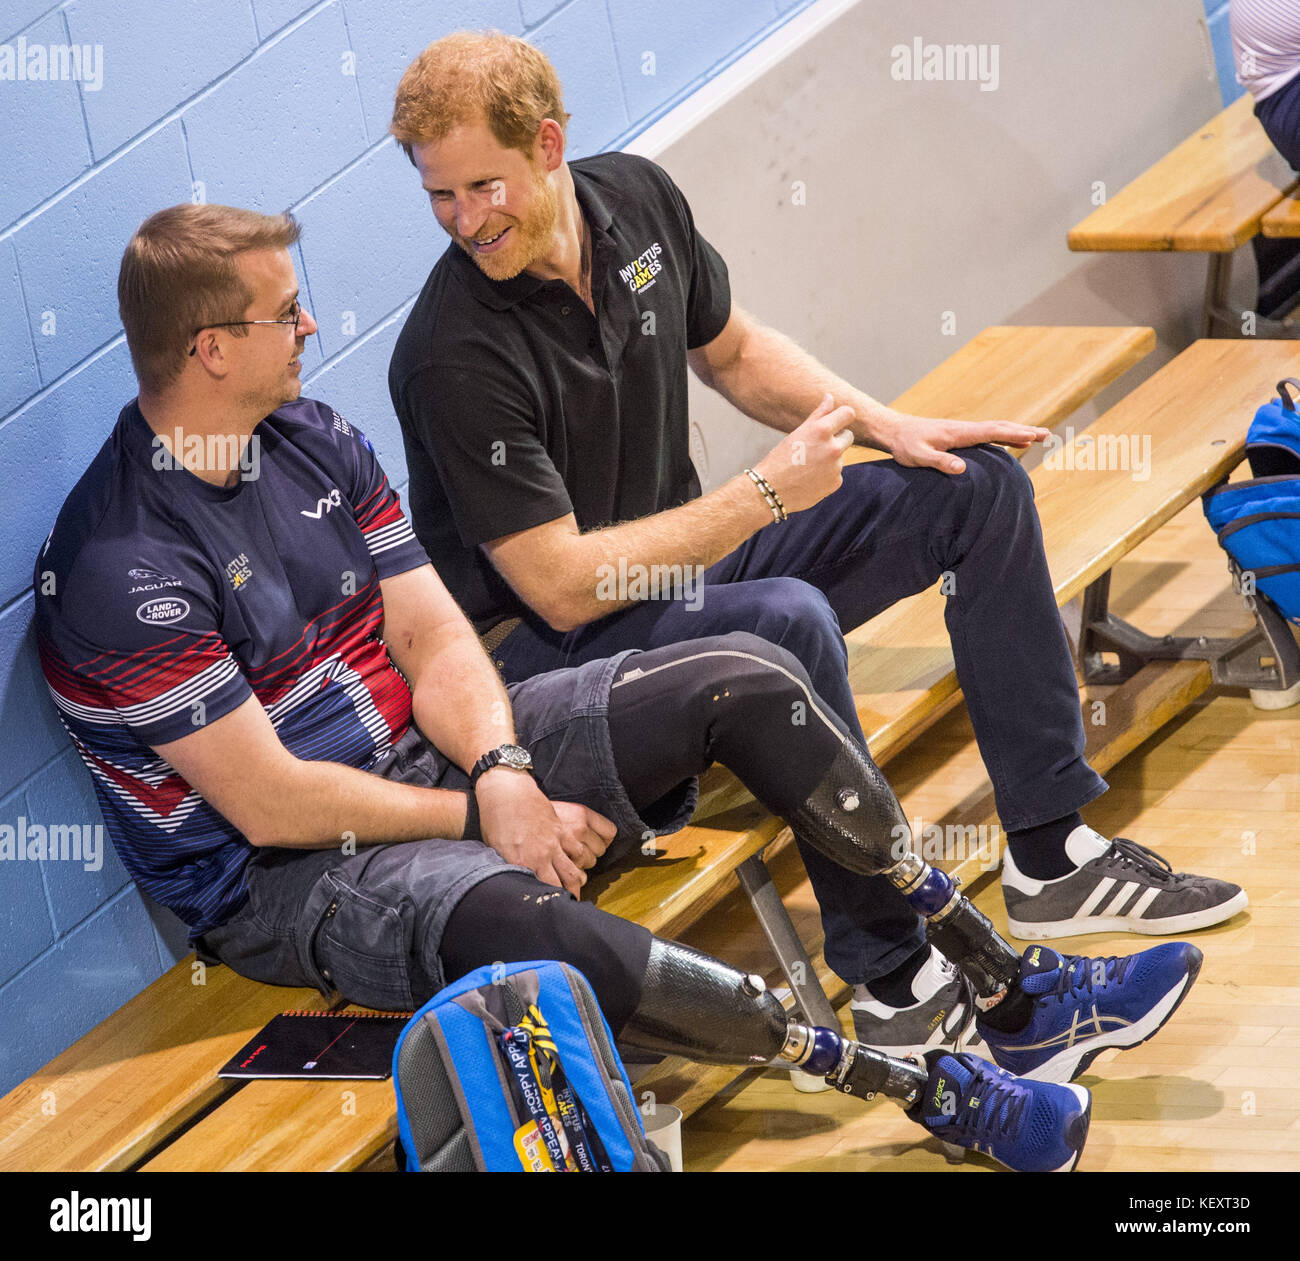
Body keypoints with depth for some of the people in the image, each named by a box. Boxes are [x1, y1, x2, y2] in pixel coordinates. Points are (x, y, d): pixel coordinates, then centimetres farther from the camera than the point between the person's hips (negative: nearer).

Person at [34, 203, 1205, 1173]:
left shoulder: (309, 436, 4)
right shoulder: (122, 569, -23)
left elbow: (430, 631, 3)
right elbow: (271, 803, -21)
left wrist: (499, 772, -17)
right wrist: (490, 815, -13)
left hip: (433, 754, 9)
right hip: (291, 877, -9)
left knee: (746, 680, -8)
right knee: (524, 926, -41)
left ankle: (1012, 994, -5)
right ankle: (931, 1090, -35)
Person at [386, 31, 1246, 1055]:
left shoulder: (636, 199, -3)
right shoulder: (455, 357, -26)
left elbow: (732, 349, 17)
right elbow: (563, 586, -26)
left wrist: (887, 426, 4)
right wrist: (765, 494, -23)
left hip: (686, 559, 9)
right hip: (550, 649, -9)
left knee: (978, 486, 4)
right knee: (788, 621, -38)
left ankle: (1053, 856, 6)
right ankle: (891, 973, -30)